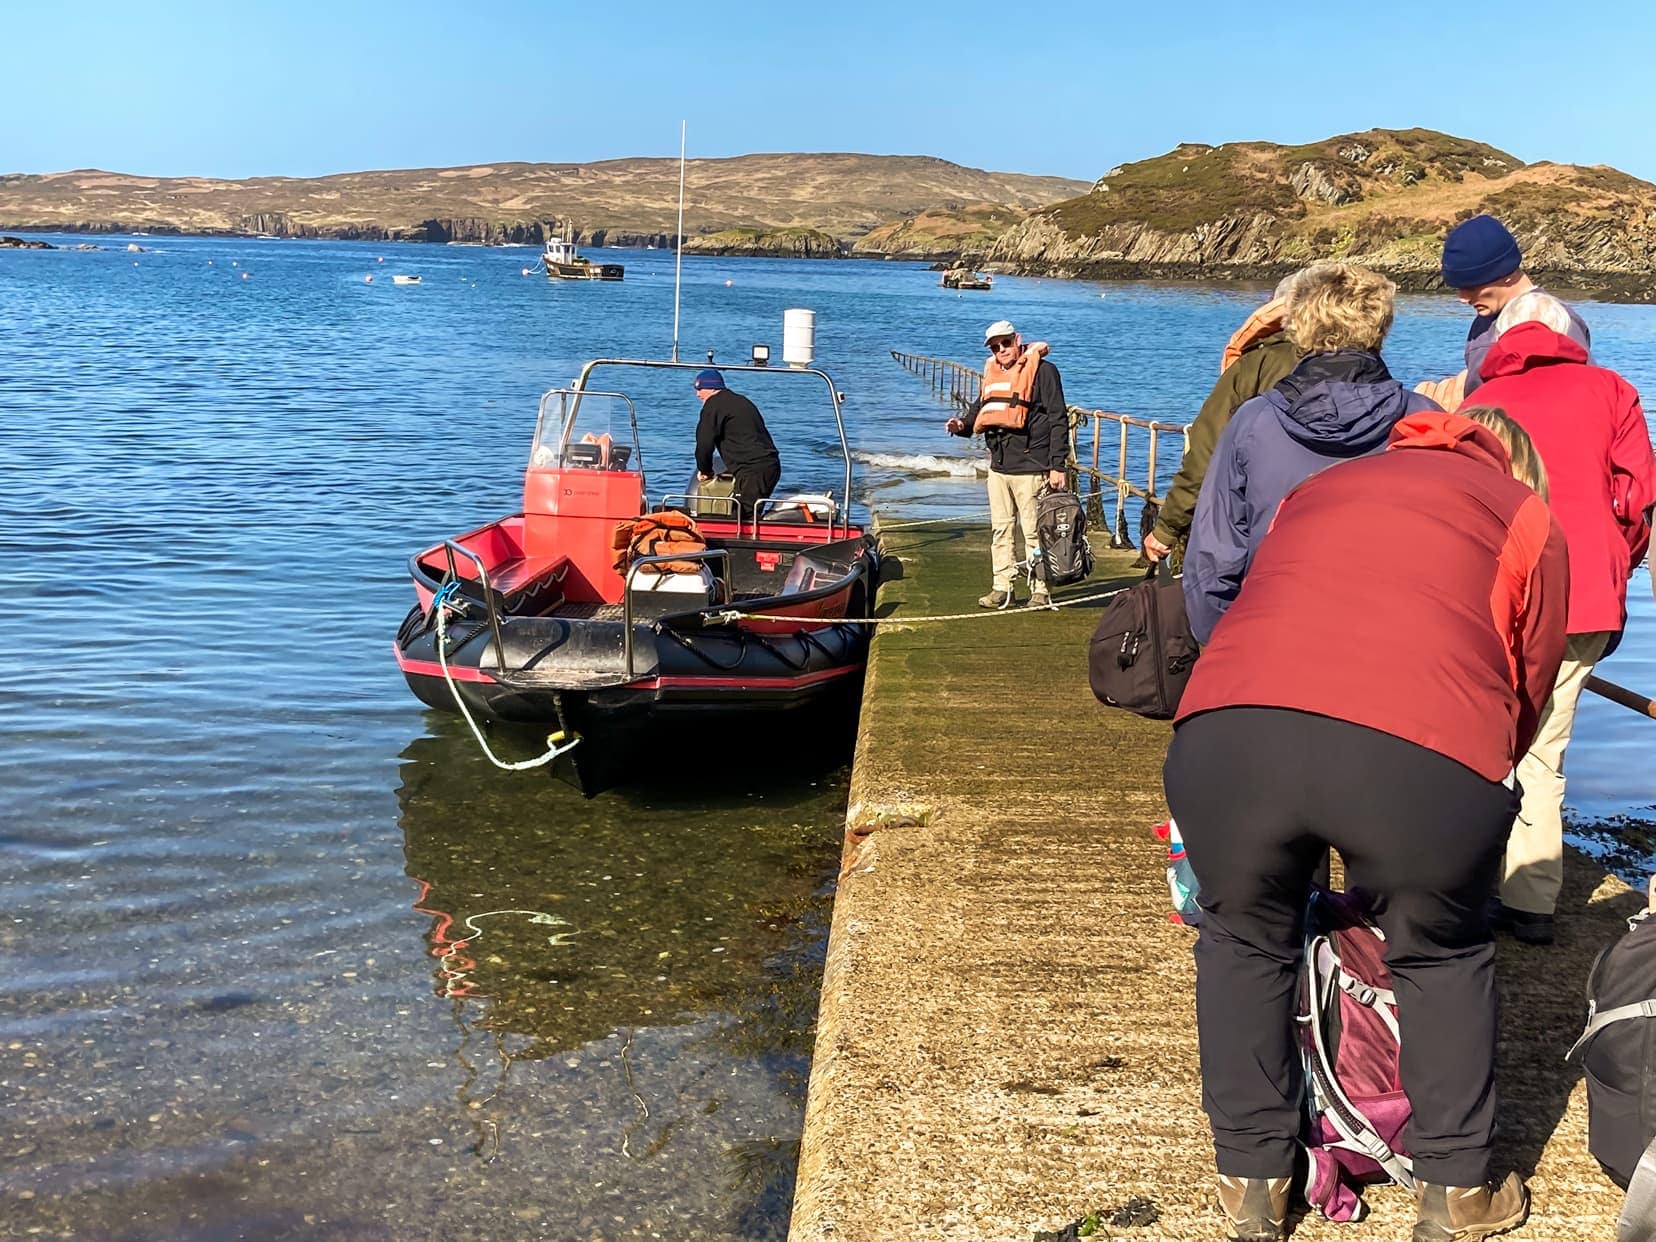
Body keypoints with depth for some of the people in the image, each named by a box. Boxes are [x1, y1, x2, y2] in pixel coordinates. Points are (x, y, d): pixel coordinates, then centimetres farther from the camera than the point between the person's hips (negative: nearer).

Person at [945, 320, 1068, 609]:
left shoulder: (1042, 370, -5)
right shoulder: (992, 373, 16)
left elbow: (1058, 420, -8)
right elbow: (978, 410, 27)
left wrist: (1057, 466, -13)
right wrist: (962, 425, 3)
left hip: (1030, 468, -7)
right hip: (998, 467, 7)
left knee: (1034, 533, -3)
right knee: (1001, 530, 11)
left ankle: (1040, 591, 4)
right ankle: (1003, 589, 18)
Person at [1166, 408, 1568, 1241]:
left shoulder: (1314, 490, 35)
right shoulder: (1528, 518, 25)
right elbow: (1528, 692, 22)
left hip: (1226, 731, 2)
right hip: (1423, 752, -2)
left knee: (1244, 940, 27)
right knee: (1443, 955, 25)